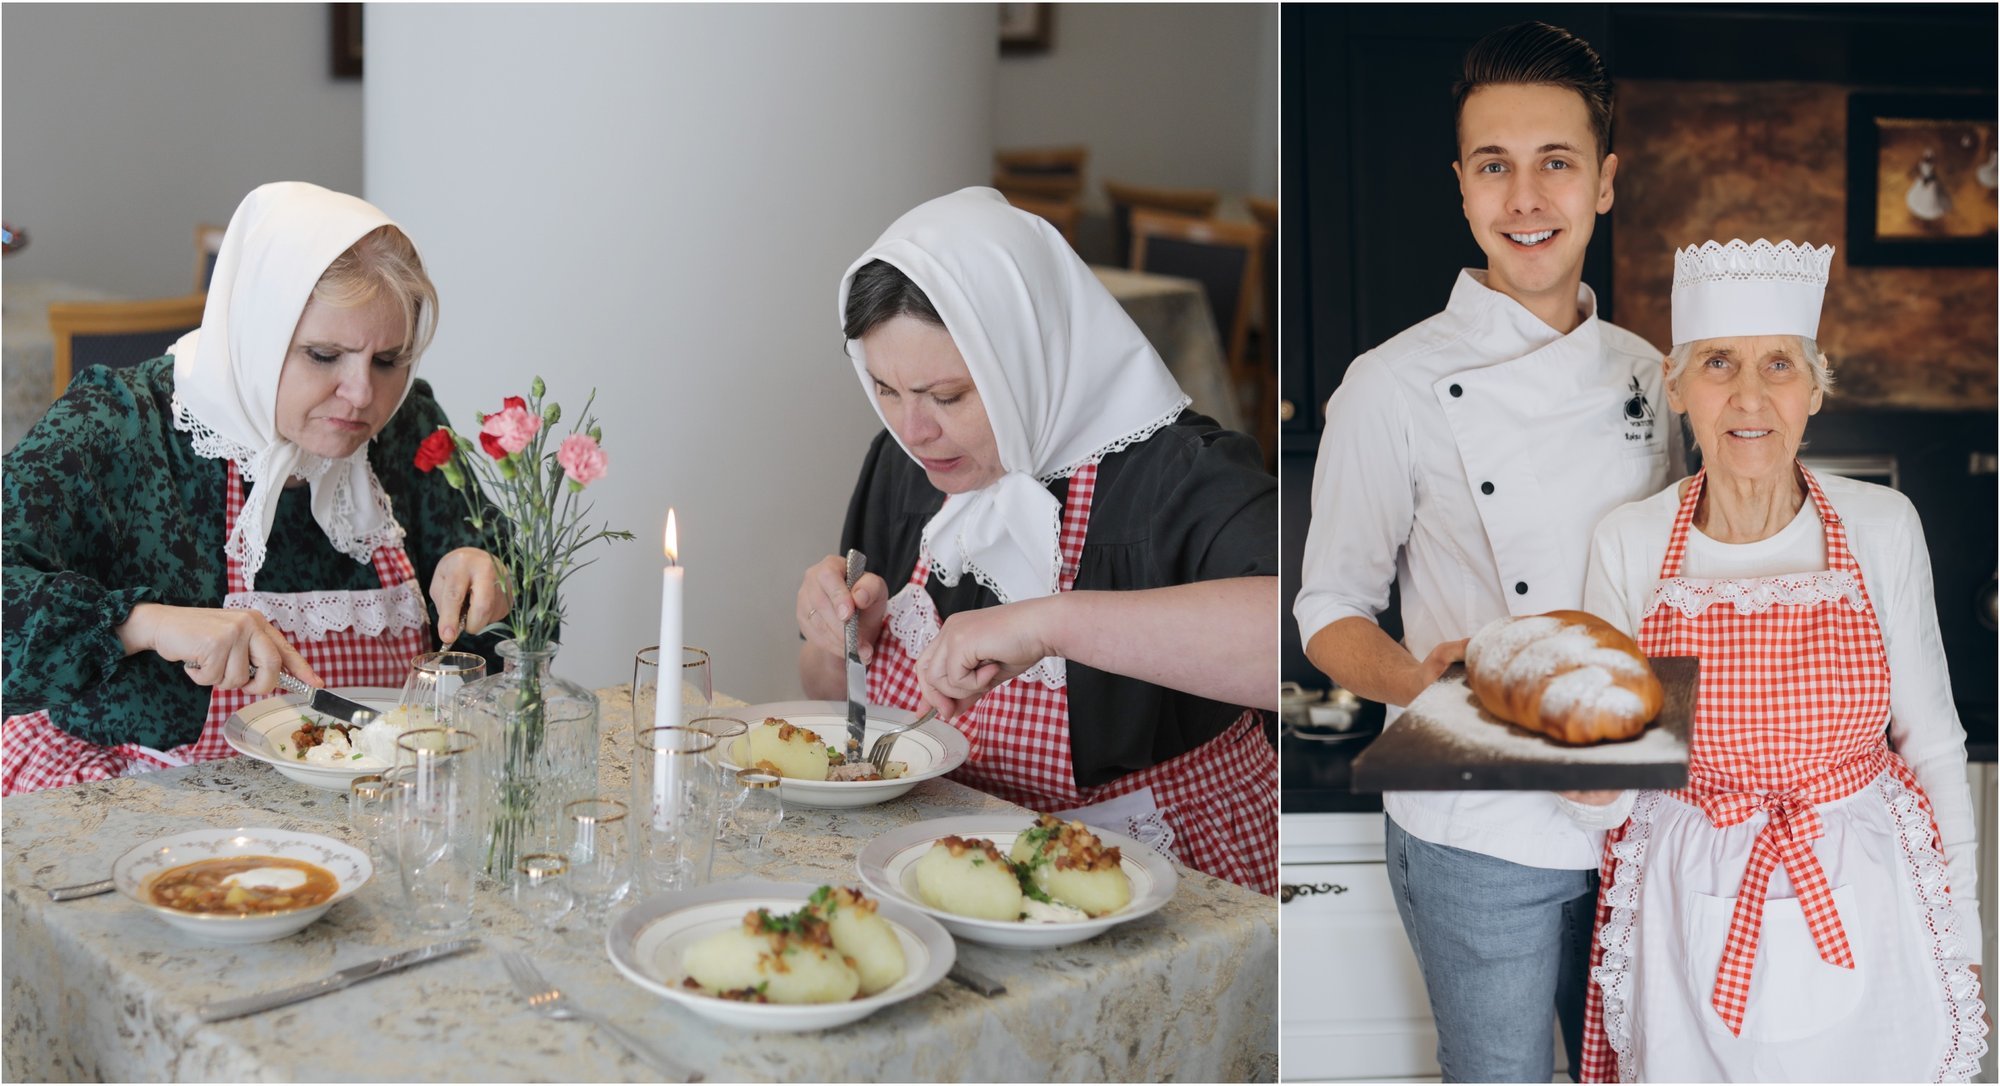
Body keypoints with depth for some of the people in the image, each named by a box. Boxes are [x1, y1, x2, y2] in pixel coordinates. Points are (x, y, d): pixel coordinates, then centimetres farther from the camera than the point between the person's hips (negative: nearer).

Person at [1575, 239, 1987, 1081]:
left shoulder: (1883, 528, -7)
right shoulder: (1626, 544, -7)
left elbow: (1930, 740, 2)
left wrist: (1959, 928, 5)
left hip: (1860, 910, 0)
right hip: (1691, 911, 0)